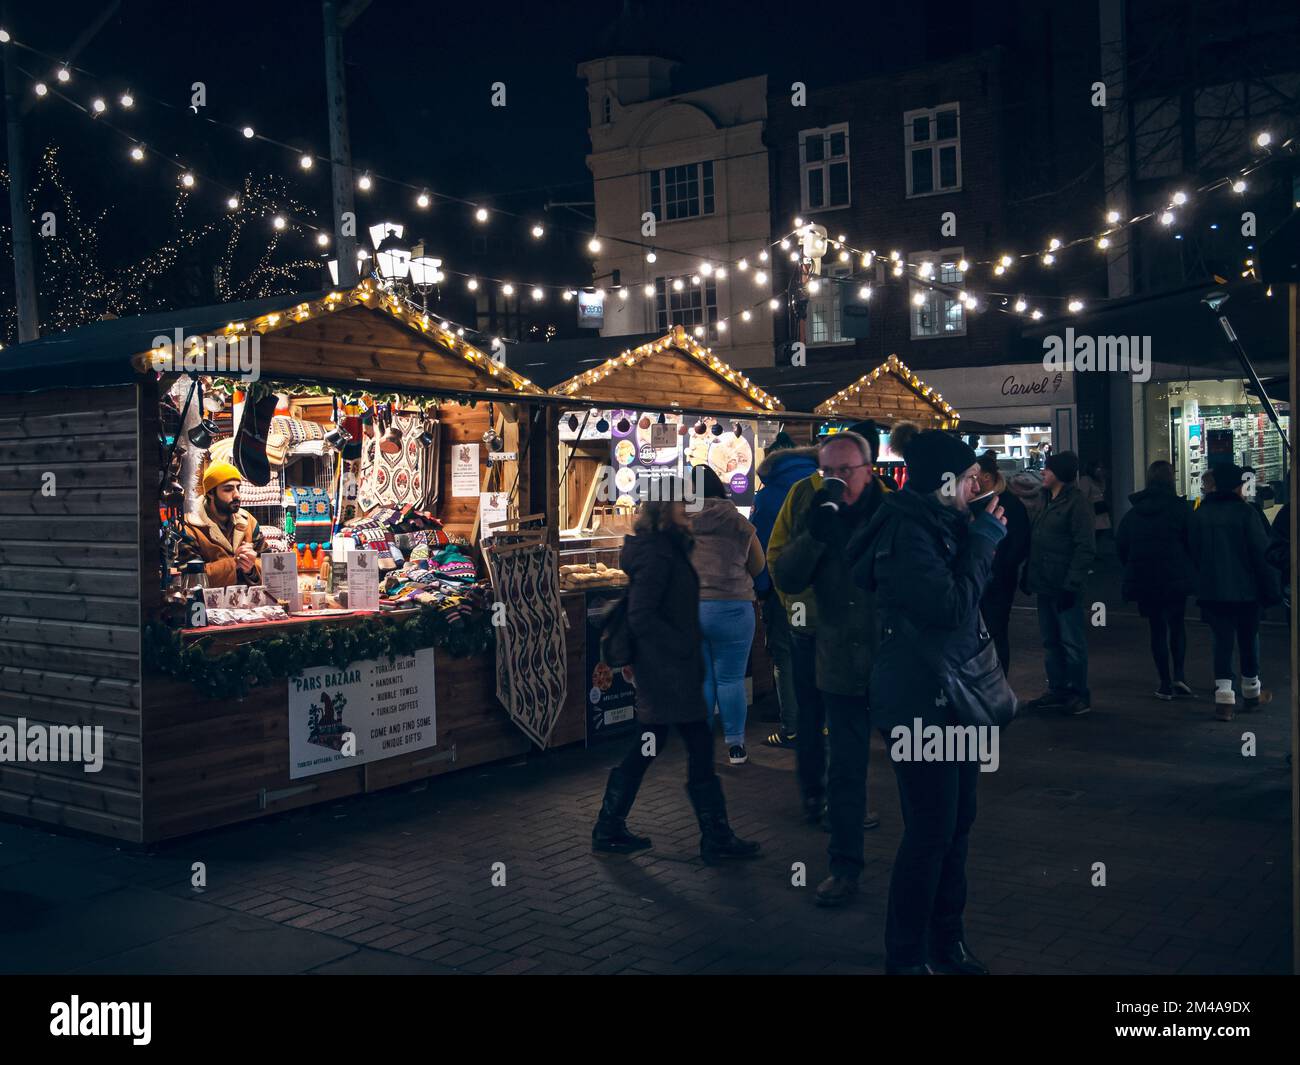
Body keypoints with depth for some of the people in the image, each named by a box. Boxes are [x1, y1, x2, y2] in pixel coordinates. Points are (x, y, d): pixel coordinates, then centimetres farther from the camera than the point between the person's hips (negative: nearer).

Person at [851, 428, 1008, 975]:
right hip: (918, 704, -10)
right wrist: (983, 541, -15)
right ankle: (906, 957, 10)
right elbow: (952, 606, -23)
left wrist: (981, 537, 5)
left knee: (956, 824, 17)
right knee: (930, 832, -4)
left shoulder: (941, 526, 12)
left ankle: (946, 941, 32)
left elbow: (972, 593, 17)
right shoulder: (905, 535, -19)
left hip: (952, 699, 10)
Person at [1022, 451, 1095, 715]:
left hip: (1064, 587, -9)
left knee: (1072, 642, -1)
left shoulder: (1076, 503, -11)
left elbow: (1085, 548, -16)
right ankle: (1057, 690, 23)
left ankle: (1079, 694, 7)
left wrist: (1071, 584, -20)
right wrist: (1029, 575, 13)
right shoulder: (1048, 501, 16)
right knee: (1050, 641, 14)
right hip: (1045, 585, 9)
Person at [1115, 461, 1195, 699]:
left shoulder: (1133, 512, 5)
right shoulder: (1180, 507, -6)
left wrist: (1132, 570, 16)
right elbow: (1192, 542, -8)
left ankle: (1165, 683, 8)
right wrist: (1191, 570, 7)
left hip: (1143, 579, 2)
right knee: (1176, 624, 14)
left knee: (1157, 628, 9)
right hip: (1175, 578, -2)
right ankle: (1179, 674, 0)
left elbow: (1120, 544, 7)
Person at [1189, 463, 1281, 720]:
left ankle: (1223, 696, -9)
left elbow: (1195, 554, 9)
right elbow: (1261, 552, -10)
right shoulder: (1245, 512, -11)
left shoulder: (1201, 514, 3)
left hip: (1211, 591, 3)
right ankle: (1251, 692, 27)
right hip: (1244, 590, -3)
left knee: (1222, 641, 4)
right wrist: (1271, 589, -3)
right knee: (1248, 639, 14)